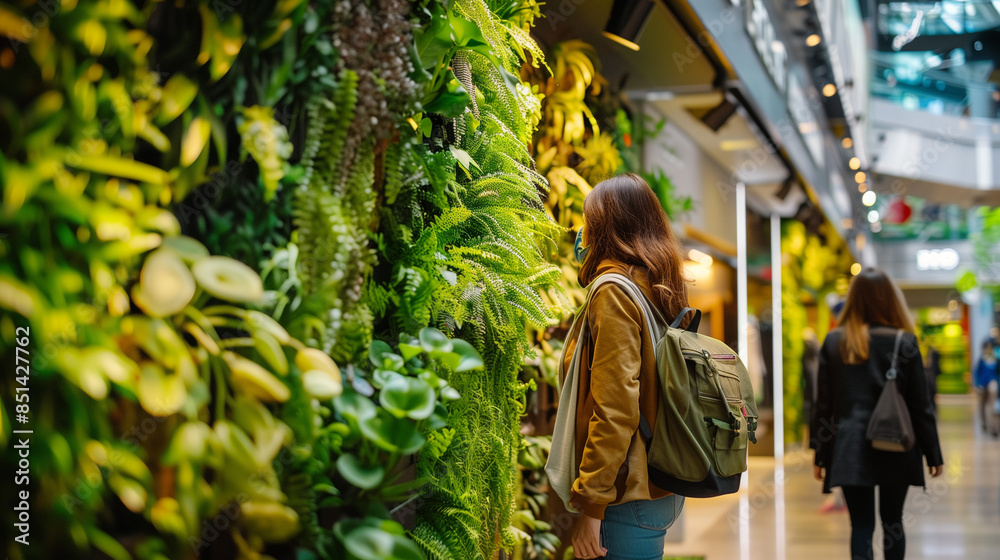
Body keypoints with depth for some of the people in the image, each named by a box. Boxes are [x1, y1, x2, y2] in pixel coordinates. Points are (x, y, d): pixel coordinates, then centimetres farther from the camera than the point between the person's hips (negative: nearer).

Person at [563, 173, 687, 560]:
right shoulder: (661, 289, 12)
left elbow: (614, 410, -20)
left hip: (631, 497, -9)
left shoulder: (614, 291, -13)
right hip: (663, 487, 9)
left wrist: (590, 505, -19)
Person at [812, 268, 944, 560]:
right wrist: (933, 454, 6)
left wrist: (821, 455, 8)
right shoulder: (904, 342, -4)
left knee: (861, 526, 2)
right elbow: (921, 405, -2)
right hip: (895, 449, -1)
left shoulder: (833, 342, 1)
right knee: (892, 522, 12)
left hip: (849, 450, 1)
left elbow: (823, 404, 3)